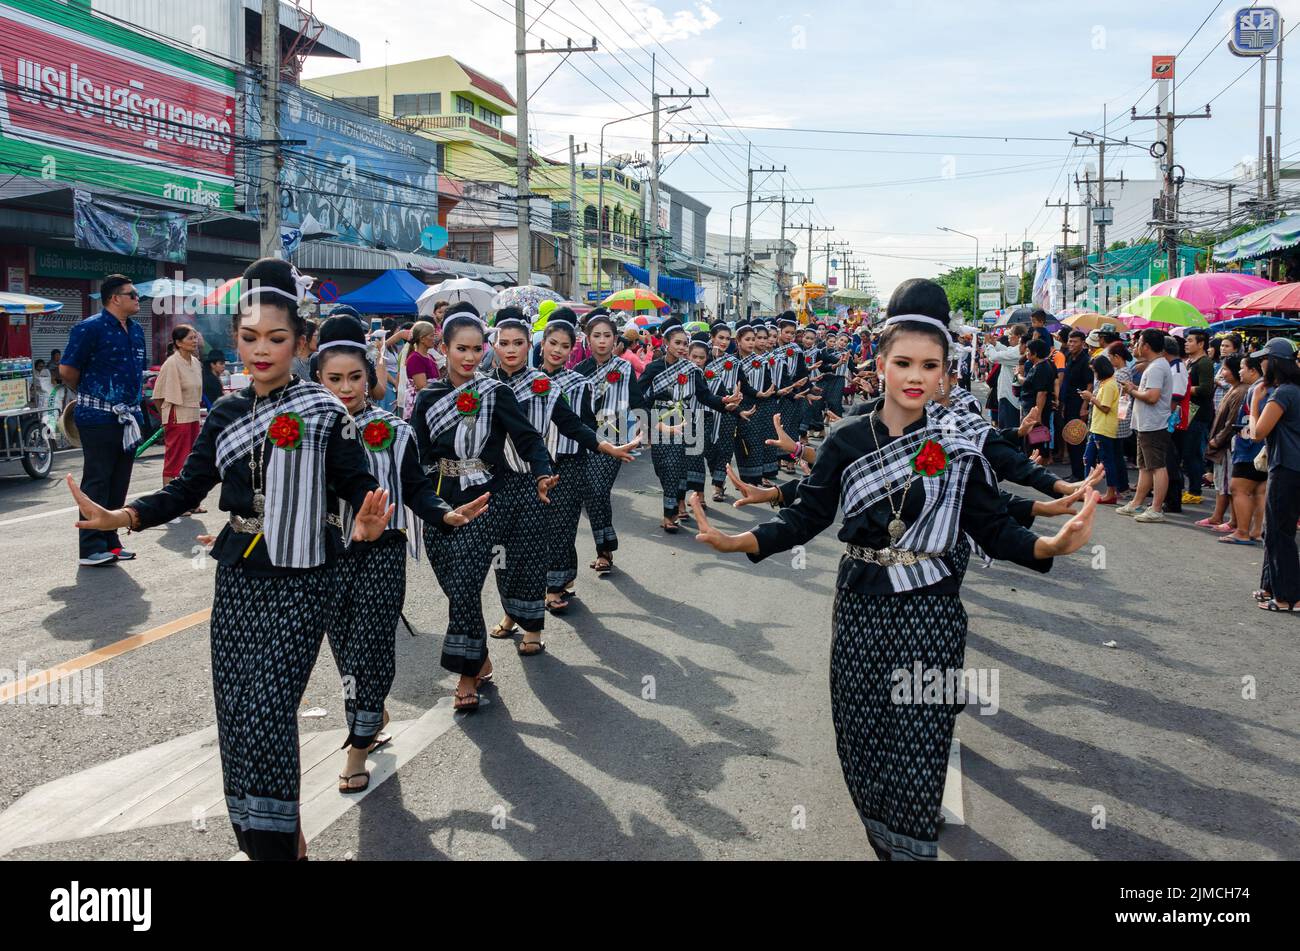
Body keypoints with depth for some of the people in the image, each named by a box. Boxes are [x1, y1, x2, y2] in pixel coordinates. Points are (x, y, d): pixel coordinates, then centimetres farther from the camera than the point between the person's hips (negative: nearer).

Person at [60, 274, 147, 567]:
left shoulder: (136, 330, 14)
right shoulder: (91, 328, -11)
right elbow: (67, 370, -10)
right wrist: (90, 394, 4)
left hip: (128, 419, 8)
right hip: (99, 419, -7)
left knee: (118, 485, 11)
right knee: (97, 483, -5)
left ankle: (110, 542, 19)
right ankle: (91, 548, -1)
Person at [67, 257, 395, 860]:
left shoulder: (323, 412, -6)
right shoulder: (226, 413, 7)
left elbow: (359, 486, -9)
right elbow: (189, 490, 8)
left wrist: (367, 525, -31)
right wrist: (122, 517, -7)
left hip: (297, 584, -5)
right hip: (237, 578, 5)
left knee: (265, 713, -11)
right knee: (236, 713, 7)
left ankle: (277, 842, 5)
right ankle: (281, 836, 25)